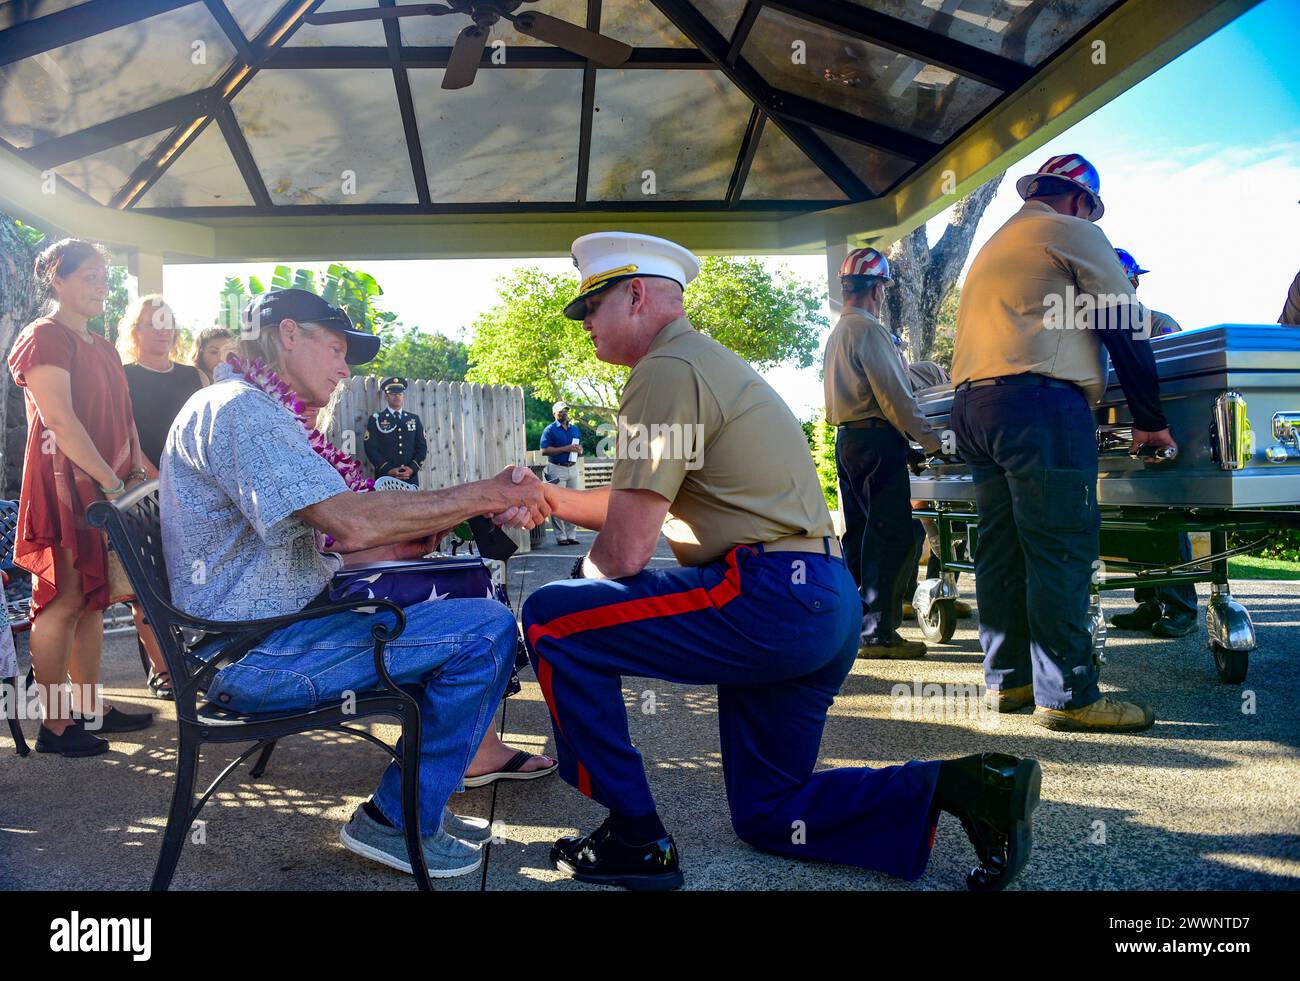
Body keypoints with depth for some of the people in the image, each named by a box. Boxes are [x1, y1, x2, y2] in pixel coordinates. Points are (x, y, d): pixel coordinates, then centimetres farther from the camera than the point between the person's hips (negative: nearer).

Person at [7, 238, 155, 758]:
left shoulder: (101, 347, 19)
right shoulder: (44, 338, -8)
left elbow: (122, 418, 19)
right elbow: (60, 419, -18)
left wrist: (137, 471, 5)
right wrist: (111, 481, -19)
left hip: (104, 488, 9)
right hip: (64, 485, -8)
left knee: (93, 599, 12)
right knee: (63, 601, -5)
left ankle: (91, 707, 21)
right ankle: (54, 725, 3)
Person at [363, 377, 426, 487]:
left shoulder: (415, 419, 15)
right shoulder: (375, 420, 6)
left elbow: (422, 447, 11)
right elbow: (371, 448, -2)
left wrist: (412, 468, -6)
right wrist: (388, 470, -13)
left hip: (411, 478, 3)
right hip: (385, 478, -2)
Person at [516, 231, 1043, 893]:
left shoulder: (666, 368, -11)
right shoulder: (703, 361, 22)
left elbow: (626, 550, -15)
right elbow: (646, 503, 26)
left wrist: (583, 576, 7)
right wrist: (557, 500, 23)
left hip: (769, 597, -11)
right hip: (823, 605, 11)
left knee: (553, 619, -5)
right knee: (766, 816, 18)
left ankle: (634, 840, 0)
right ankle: (961, 786, 7)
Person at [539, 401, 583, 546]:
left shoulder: (575, 429, 17)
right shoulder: (550, 430, -2)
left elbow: (580, 448, 23)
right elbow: (544, 451, -11)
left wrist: (578, 450, -3)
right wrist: (565, 448, -16)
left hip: (573, 468, 6)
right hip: (557, 468, -6)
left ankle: (571, 535, 13)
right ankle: (560, 536, -2)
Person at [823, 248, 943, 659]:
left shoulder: (837, 333, 18)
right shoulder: (869, 329, -12)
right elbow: (895, 395, -17)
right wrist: (931, 440, -13)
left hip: (847, 440, 10)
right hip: (877, 440, -10)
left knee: (859, 534, 14)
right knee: (891, 537, -7)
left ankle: (853, 624, 19)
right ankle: (877, 631, -7)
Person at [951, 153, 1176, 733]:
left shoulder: (993, 247, 30)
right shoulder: (1073, 233, 5)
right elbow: (1124, 329, 2)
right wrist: (1150, 420, 7)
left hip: (970, 405, 9)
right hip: (1039, 402, -8)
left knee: (1001, 550, 9)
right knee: (1060, 552, -9)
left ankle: (1007, 679, 13)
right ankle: (1067, 695, -9)